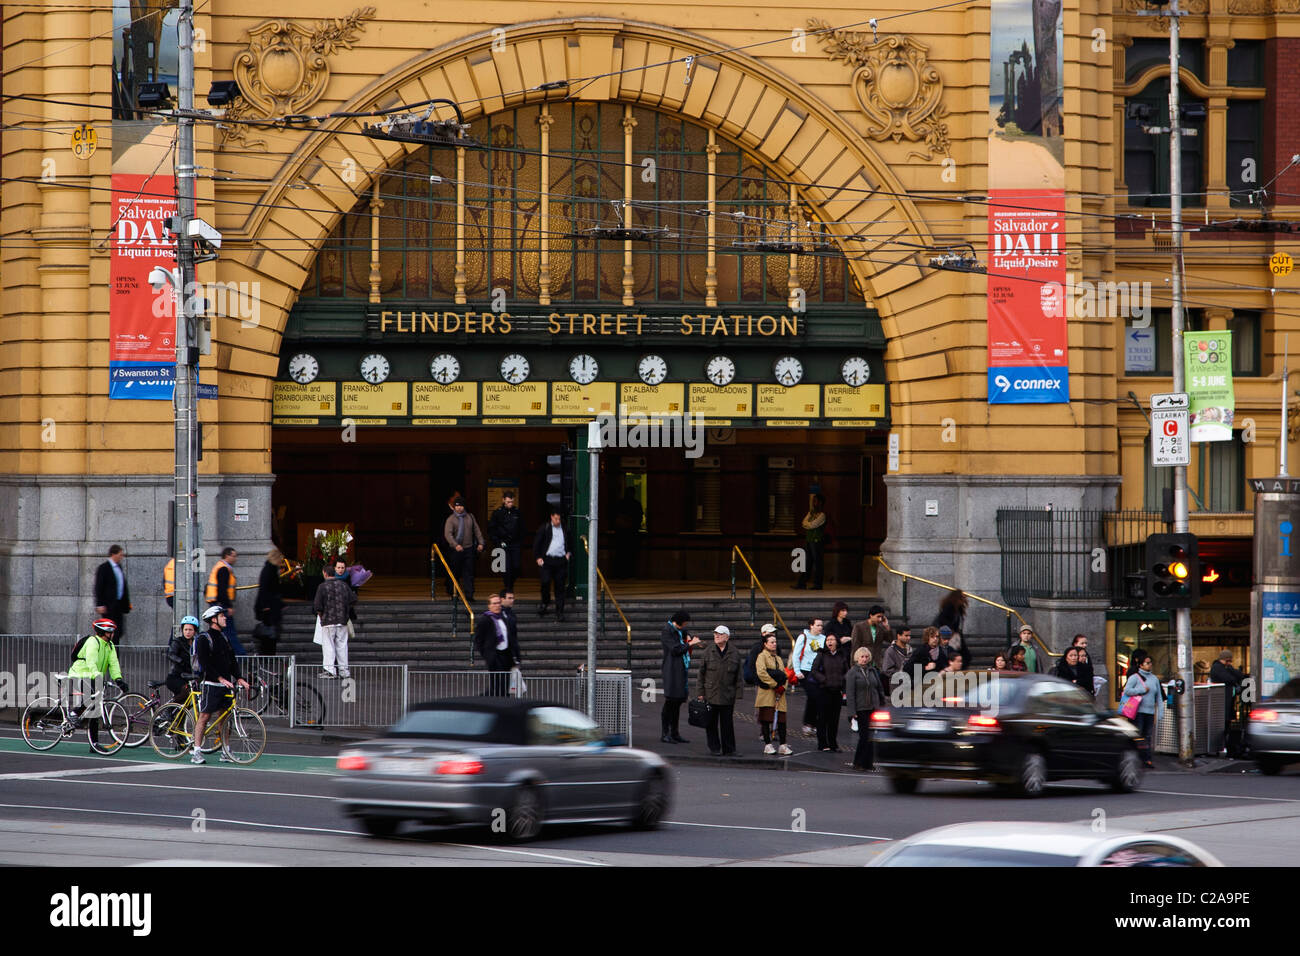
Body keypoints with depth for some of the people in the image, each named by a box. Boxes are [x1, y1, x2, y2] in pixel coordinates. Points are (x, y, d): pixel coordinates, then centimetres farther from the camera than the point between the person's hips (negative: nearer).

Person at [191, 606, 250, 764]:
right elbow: (205, 663, -16)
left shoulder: (224, 638, 16)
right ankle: (196, 752, -6)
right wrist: (220, 678, -23)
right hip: (211, 684, -7)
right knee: (205, 716, -7)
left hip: (226, 684, 7)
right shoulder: (204, 639, -7)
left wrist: (239, 678, -1)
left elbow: (232, 660, 13)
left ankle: (225, 752, 12)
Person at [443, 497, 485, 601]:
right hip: (456, 550, -3)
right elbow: (448, 534, -17)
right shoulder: (451, 519, -5)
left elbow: (477, 530, 15)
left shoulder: (470, 517, 9)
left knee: (469, 573, -2)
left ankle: (469, 595, -2)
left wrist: (480, 543, 5)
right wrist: (455, 545, -30)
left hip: (469, 549, 3)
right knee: (455, 573, 5)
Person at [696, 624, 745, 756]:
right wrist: (700, 692, -1)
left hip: (728, 695, 0)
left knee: (727, 723, 2)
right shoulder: (708, 652, 3)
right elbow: (701, 673, 4)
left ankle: (728, 750, 7)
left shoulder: (735, 653, 4)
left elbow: (739, 675, 5)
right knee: (711, 722, 4)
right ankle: (714, 748, 15)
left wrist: (739, 693, -1)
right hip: (710, 694, 0)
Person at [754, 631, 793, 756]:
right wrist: (775, 685, -15)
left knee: (781, 719, 3)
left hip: (779, 693, 6)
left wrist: (783, 686, -2)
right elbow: (761, 673, -17)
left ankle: (783, 745, 7)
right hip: (766, 693, -6)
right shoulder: (762, 656, -2)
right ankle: (767, 745, 0)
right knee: (766, 719, -4)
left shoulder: (778, 658, 20)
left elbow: (784, 675, 18)